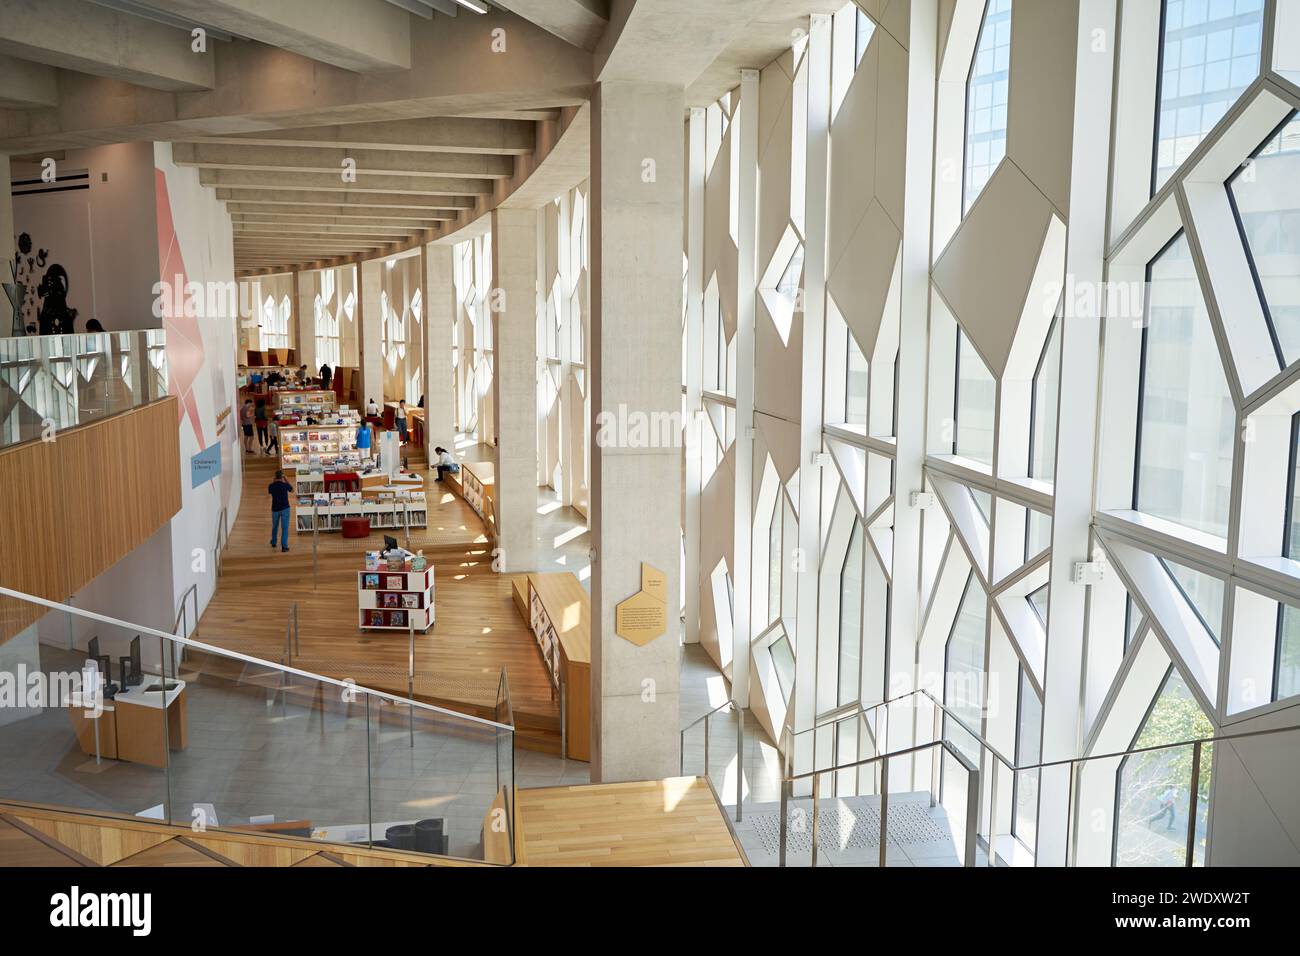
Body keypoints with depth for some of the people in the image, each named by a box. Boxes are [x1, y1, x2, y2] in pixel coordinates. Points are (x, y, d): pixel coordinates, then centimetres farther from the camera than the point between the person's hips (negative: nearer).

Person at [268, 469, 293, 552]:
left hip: (275, 509, 3)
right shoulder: (285, 485, -11)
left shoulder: (271, 486, -5)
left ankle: (273, 542, 39)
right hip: (285, 508, -3)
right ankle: (284, 546, -11)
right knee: (285, 528, -3)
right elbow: (292, 489, 10)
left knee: (274, 526, 22)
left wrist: (273, 481, 14)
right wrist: (286, 480, 11)